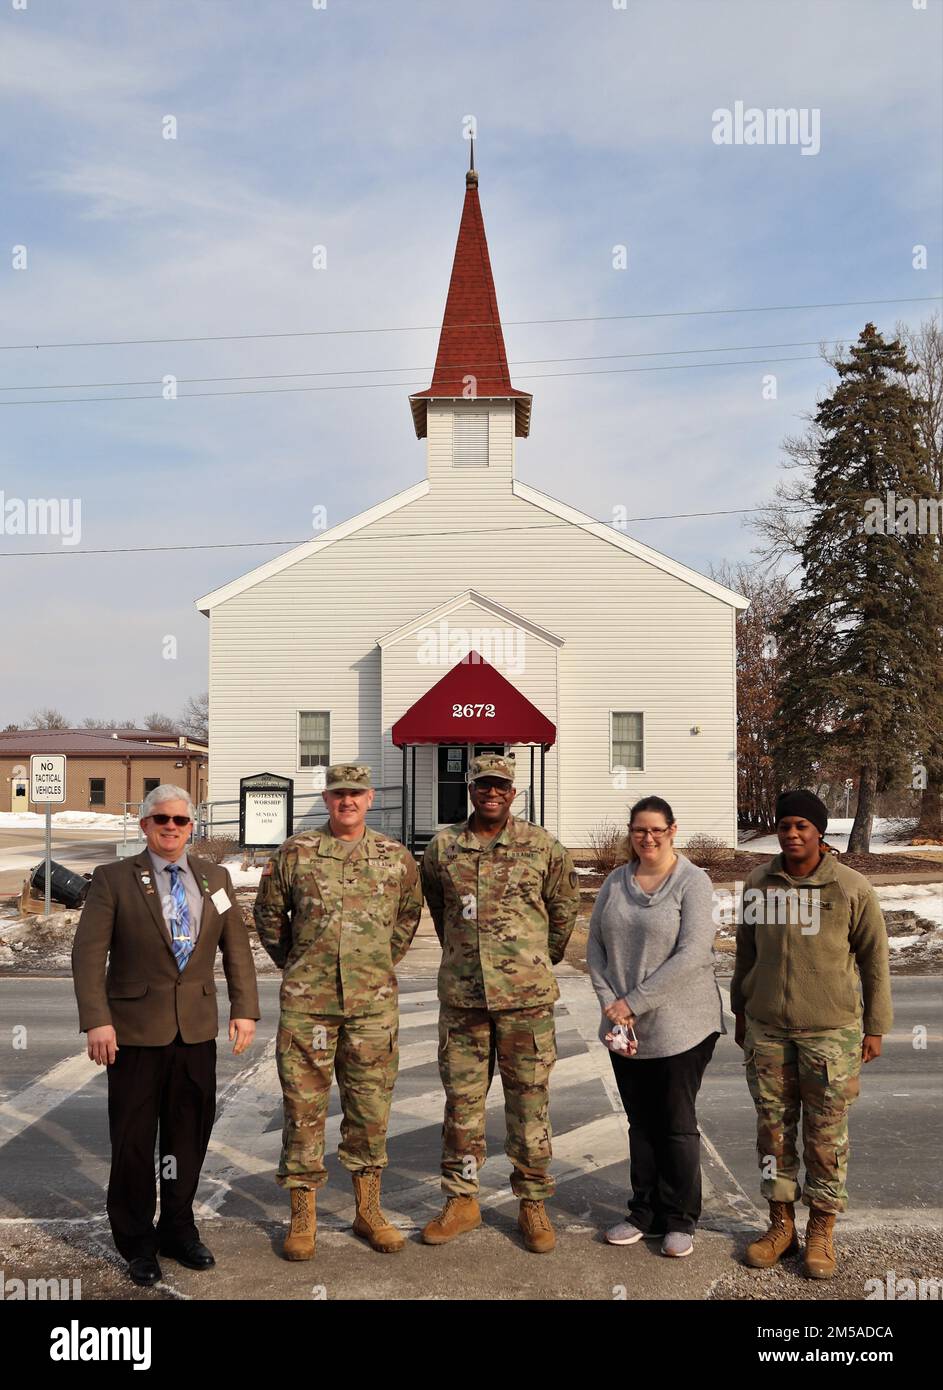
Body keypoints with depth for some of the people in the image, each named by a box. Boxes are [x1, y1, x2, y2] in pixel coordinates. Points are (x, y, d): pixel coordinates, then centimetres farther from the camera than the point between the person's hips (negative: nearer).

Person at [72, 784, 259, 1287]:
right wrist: (96, 1020, -16)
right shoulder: (113, 879, -4)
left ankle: (178, 1230, 31)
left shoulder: (215, 878, 7)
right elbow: (88, 954, -8)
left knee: (190, 1135, 12)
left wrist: (244, 1009, 0)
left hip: (197, 1029, 3)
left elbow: (236, 948, 9)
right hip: (135, 1029, -3)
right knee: (133, 1140, 8)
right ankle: (137, 1243, 26)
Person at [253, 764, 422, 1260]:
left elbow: (408, 917, 18)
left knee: (370, 1107, 10)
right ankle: (302, 1216, 20)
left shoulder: (396, 857, 3)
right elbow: (269, 914, 12)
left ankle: (368, 1210, 26)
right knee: (303, 1106, 5)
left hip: (373, 1003, 1)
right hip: (307, 1002, -1)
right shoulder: (295, 854, -1)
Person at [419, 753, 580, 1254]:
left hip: (526, 996, -2)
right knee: (461, 1099, 11)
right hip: (461, 996, 2)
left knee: (529, 1101, 7)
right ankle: (461, 1200, 26)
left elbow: (564, 905, 11)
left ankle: (533, 1203, 22)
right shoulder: (441, 848, 4)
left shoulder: (541, 847, -2)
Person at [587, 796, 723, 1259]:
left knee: (677, 1124, 6)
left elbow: (691, 955, -18)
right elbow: (595, 947, 7)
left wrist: (634, 1002, -17)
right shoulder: (615, 882, 6)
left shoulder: (693, 882, -9)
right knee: (640, 1123, 14)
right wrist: (610, 1004, -7)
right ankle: (645, 1213, 28)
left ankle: (680, 1220, 22)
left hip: (679, 1026, -4)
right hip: (624, 1029, 4)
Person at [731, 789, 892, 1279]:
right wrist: (741, 1011, 16)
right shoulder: (759, 883, 1)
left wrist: (875, 1027, 0)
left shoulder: (852, 888, -8)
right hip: (767, 1030, 3)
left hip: (830, 1031, -3)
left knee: (826, 1133, 6)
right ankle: (781, 1223, 26)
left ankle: (822, 1230, 23)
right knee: (773, 1128, 11)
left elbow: (874, 959, -2)